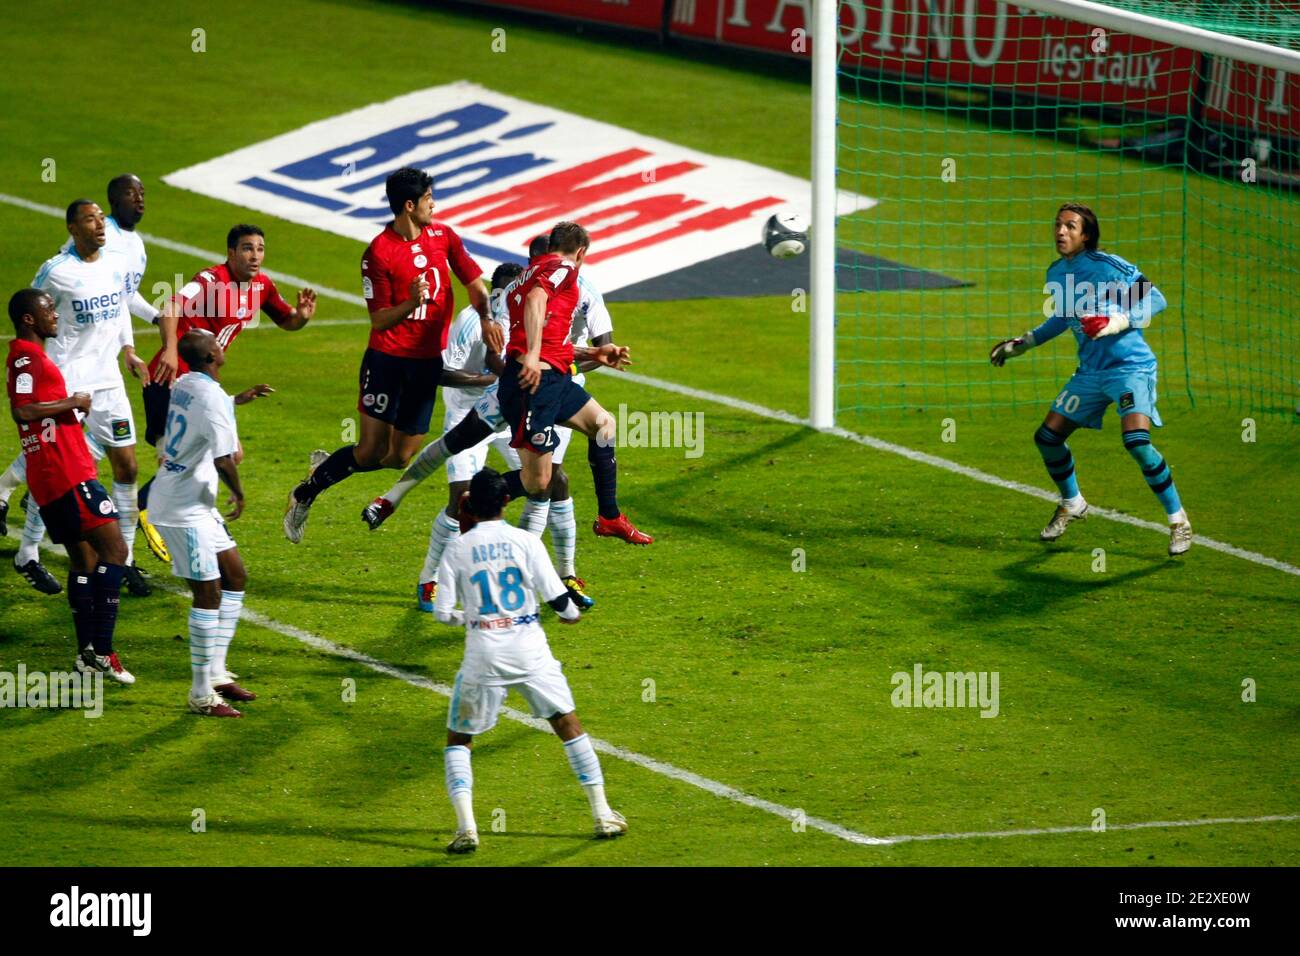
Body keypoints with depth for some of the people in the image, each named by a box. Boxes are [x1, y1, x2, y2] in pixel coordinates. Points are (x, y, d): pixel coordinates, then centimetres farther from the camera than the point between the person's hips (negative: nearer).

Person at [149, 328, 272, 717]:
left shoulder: (184, 386, 8)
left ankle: (215, 673, 20)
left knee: (235, 576, 17)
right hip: (184, 511, -10)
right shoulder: (211, 396, -20)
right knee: (208, 594, -7)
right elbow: (224, 459, -24)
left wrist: (236, 400, 39)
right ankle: (202, 695, -4)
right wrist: (239, 495, -7)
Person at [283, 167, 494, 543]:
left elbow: (475, 284, 13)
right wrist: (411, 303, -31)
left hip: (428, 360, 5)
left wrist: (486, 319, -7)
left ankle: (329, 465, 29)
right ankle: (304, 495, 11)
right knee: (371, 451, -11)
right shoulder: (379, 253, -13)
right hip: (388, 358, -5)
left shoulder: (443, 236, 4)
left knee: (400, 458, 4)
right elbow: (379, 320, -12)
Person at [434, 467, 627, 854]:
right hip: (530, 653, 1)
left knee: (458, 740, 14)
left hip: (483, 659, -1)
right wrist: (572, 614, 19)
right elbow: (558, 598, -3)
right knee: (569, 727, 17)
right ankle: (602, 815, 18)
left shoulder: (456, 550, -2)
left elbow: (443, 614, -2)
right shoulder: (526, 542, -3)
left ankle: (466, 826, -4)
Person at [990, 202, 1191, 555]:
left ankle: (1179, 522, -11)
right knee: (1047, 437, 7)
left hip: (1130, 365, -8)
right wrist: (1023, 343, 30)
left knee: (1137, 441, -25)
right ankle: (1072, 505, 36)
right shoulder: (1056, 274, 8)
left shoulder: (1106, 266, -14)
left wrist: (1118, 322, -27)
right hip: (1090, 372, 8)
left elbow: (1155, 299, -14)